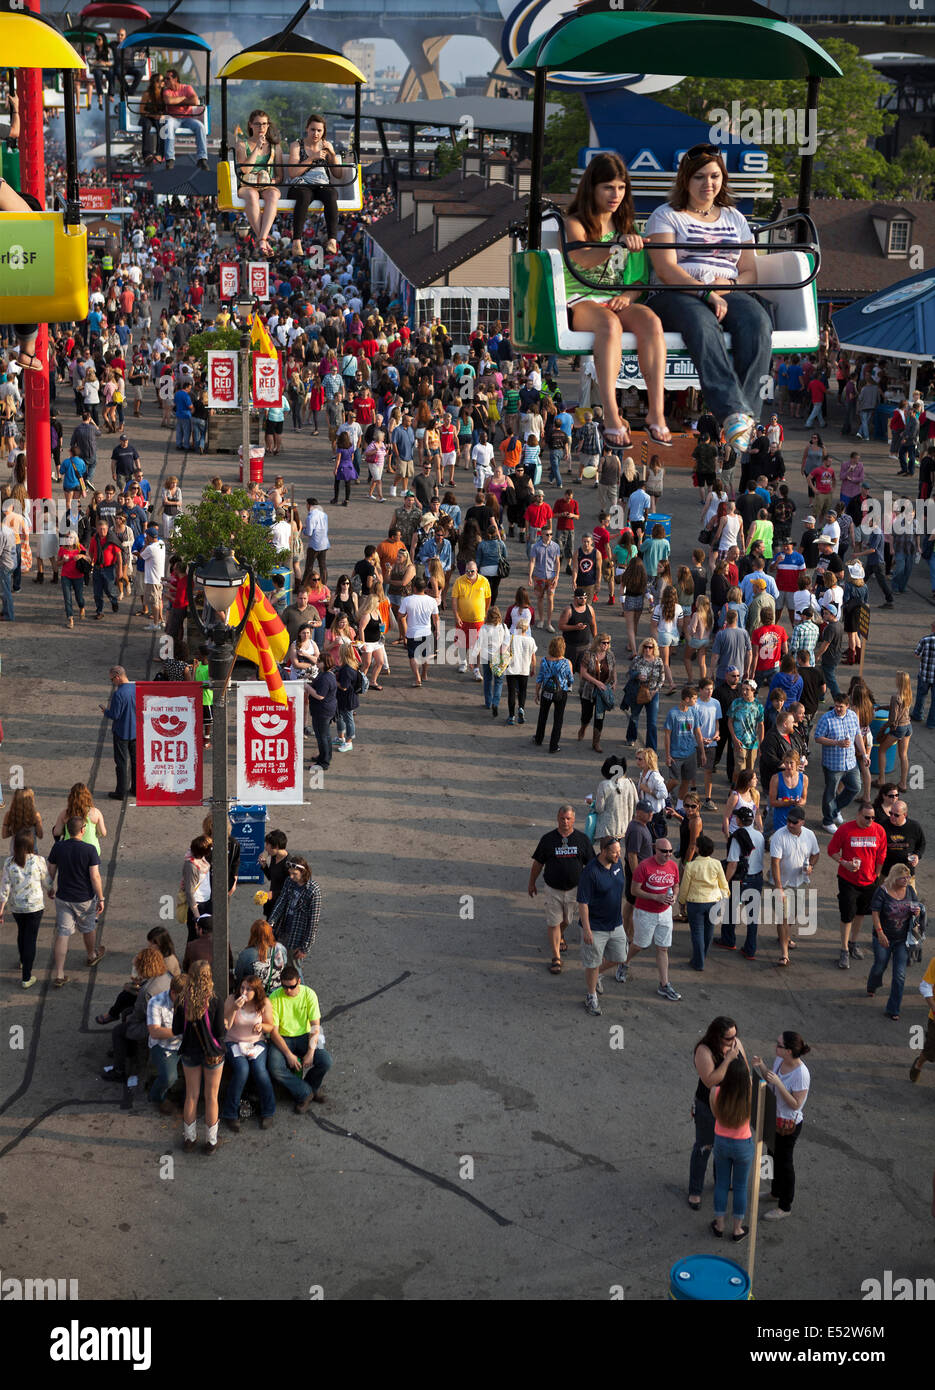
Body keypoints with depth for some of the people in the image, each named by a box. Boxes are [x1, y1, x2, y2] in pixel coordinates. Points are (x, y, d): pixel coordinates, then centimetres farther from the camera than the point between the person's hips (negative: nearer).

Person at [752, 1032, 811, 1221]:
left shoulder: (801, 1074, -31)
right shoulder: (779, 1060, -8)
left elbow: (796, 1104, -26)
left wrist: (779, 1084, -35)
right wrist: (762, 1068, -10)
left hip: (789, 1124, -8)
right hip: (775, 1117, 8)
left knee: (784, 1163, 9)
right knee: (774, 1156, 26)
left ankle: (785, 1207, 29)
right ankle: (776, 1192, 50)